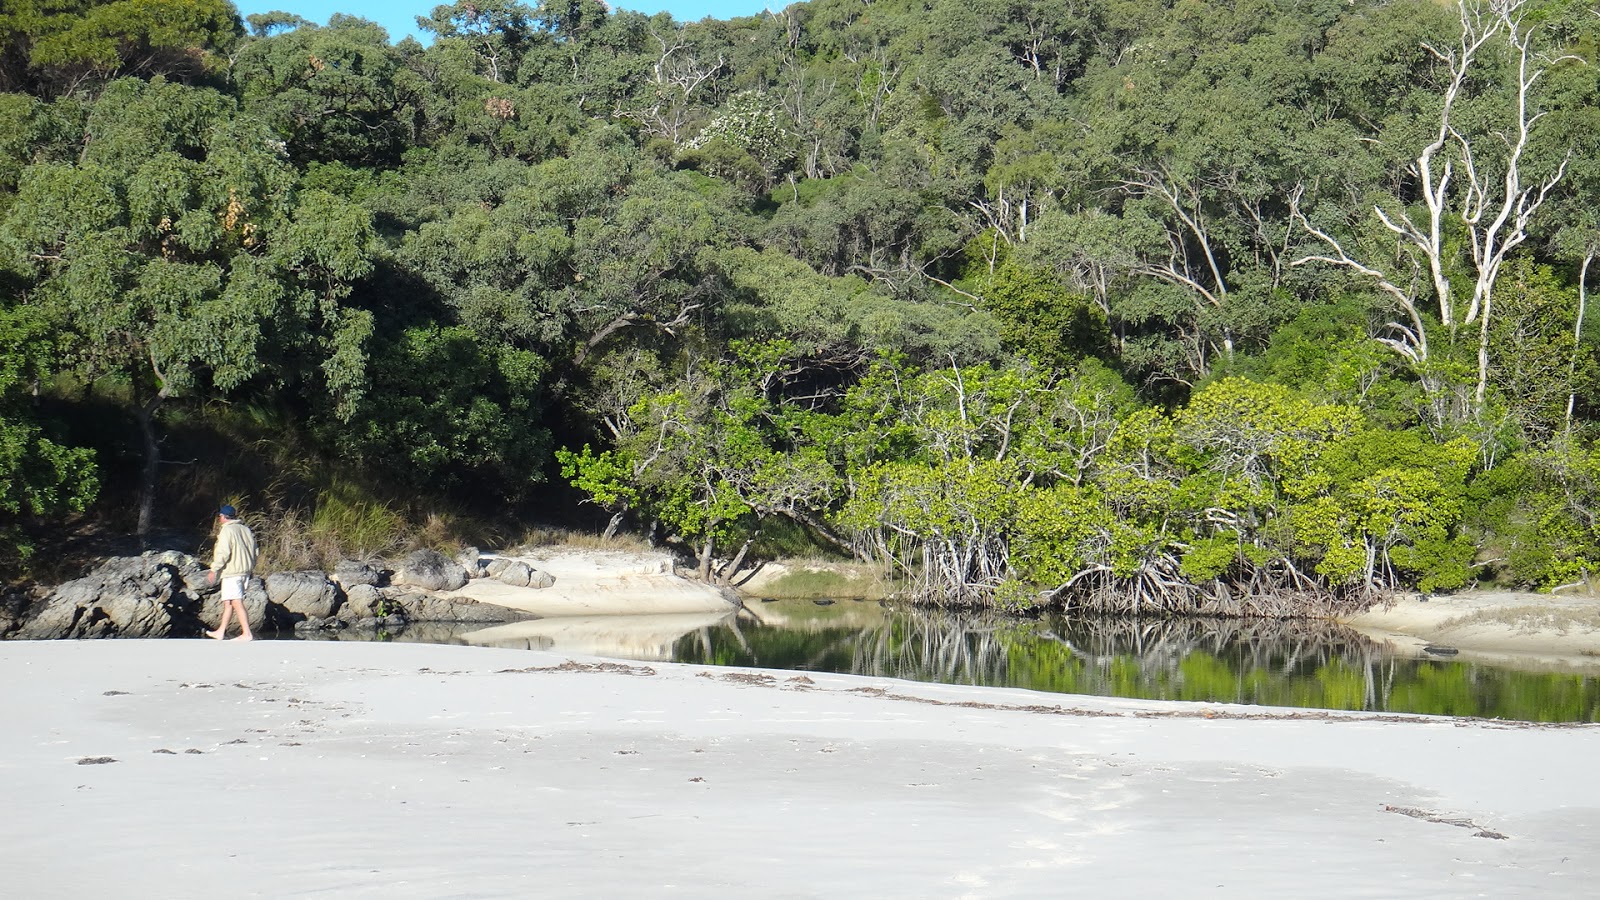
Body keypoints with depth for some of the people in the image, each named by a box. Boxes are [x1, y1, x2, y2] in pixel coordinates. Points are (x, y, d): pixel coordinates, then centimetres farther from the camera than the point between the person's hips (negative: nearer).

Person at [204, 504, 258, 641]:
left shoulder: (227, 530, -11)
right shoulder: (246, 529, 14)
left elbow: (223, 553, -17)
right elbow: (254, 551, 17)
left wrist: (214, 570, -12)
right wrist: (250, 567, 25)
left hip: (232, 571, -9)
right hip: (246, 571, 9)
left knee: (237, 603, -9)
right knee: (228, 602, 16)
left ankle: (247, 634, -14)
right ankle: (221, 631, 21)